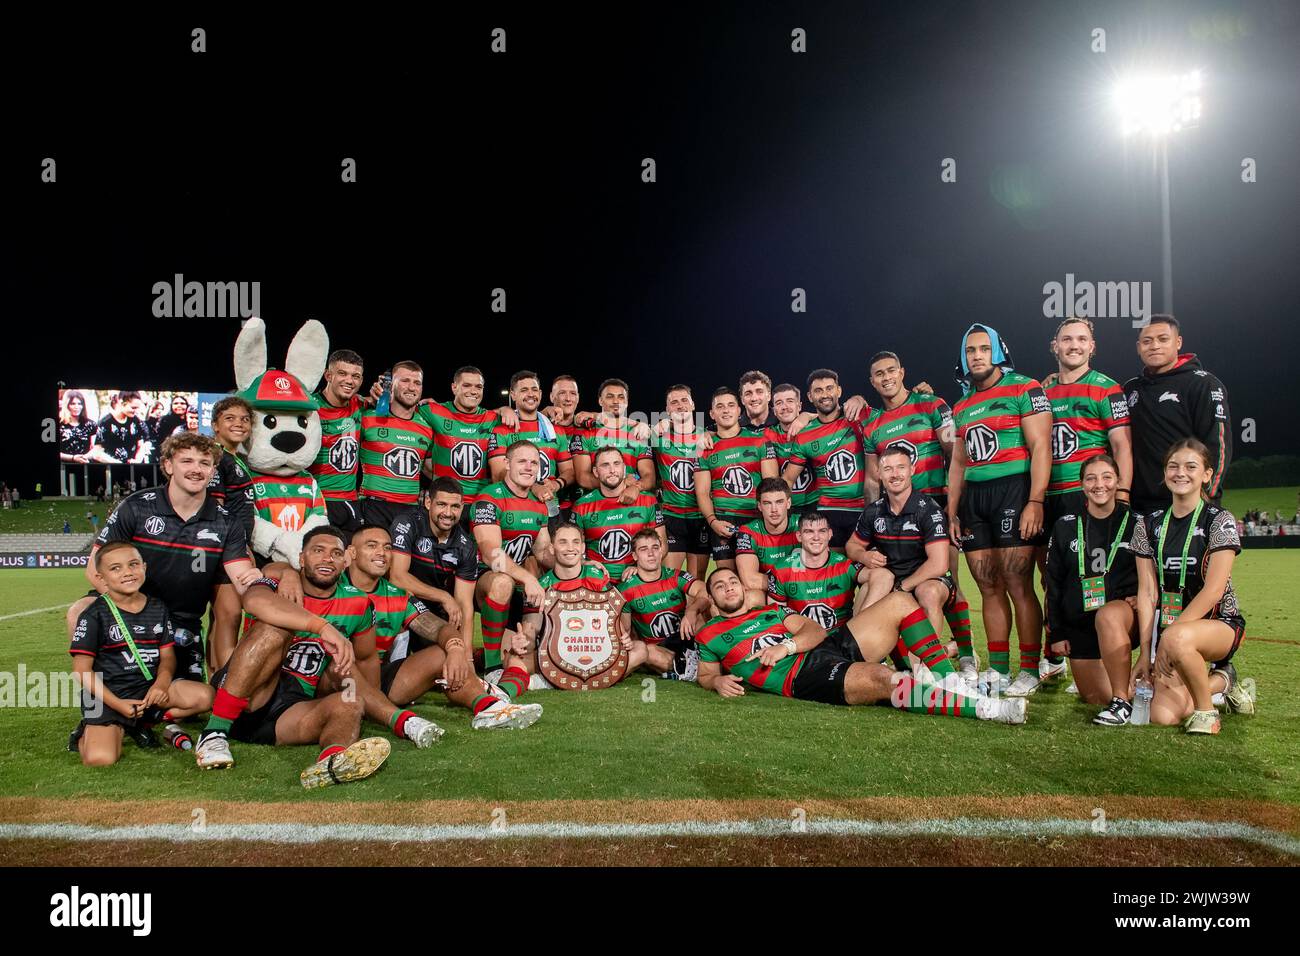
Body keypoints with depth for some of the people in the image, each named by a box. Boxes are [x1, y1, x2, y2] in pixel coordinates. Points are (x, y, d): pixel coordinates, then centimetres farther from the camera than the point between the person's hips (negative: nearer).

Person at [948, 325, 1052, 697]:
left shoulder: (1023, 389, -1)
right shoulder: (962, 407, 19)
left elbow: (1040, 447, -8)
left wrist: (1035, 502, -16)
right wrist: (952, 513, 15)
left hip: (1012, 489, -6)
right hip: (973, 497, 6)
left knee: (1018, 585, -7)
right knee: (989, 587, 8)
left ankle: (1029, 671, 1)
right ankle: (997, 669, 15)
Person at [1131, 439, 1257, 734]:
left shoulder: (1220, 521, -7)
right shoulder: (1149, 525, 5)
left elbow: (1214, 590, -15)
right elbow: (1147, 592, 0)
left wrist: (1168, 639, -22)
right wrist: (1145, 651, -8)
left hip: (1219, 623, -4)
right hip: (1171, 624, 4)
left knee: (1176, 639, -40)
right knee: (1163, 716, -15)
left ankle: (1205, 709, -11)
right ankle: (1221, 682, 17)